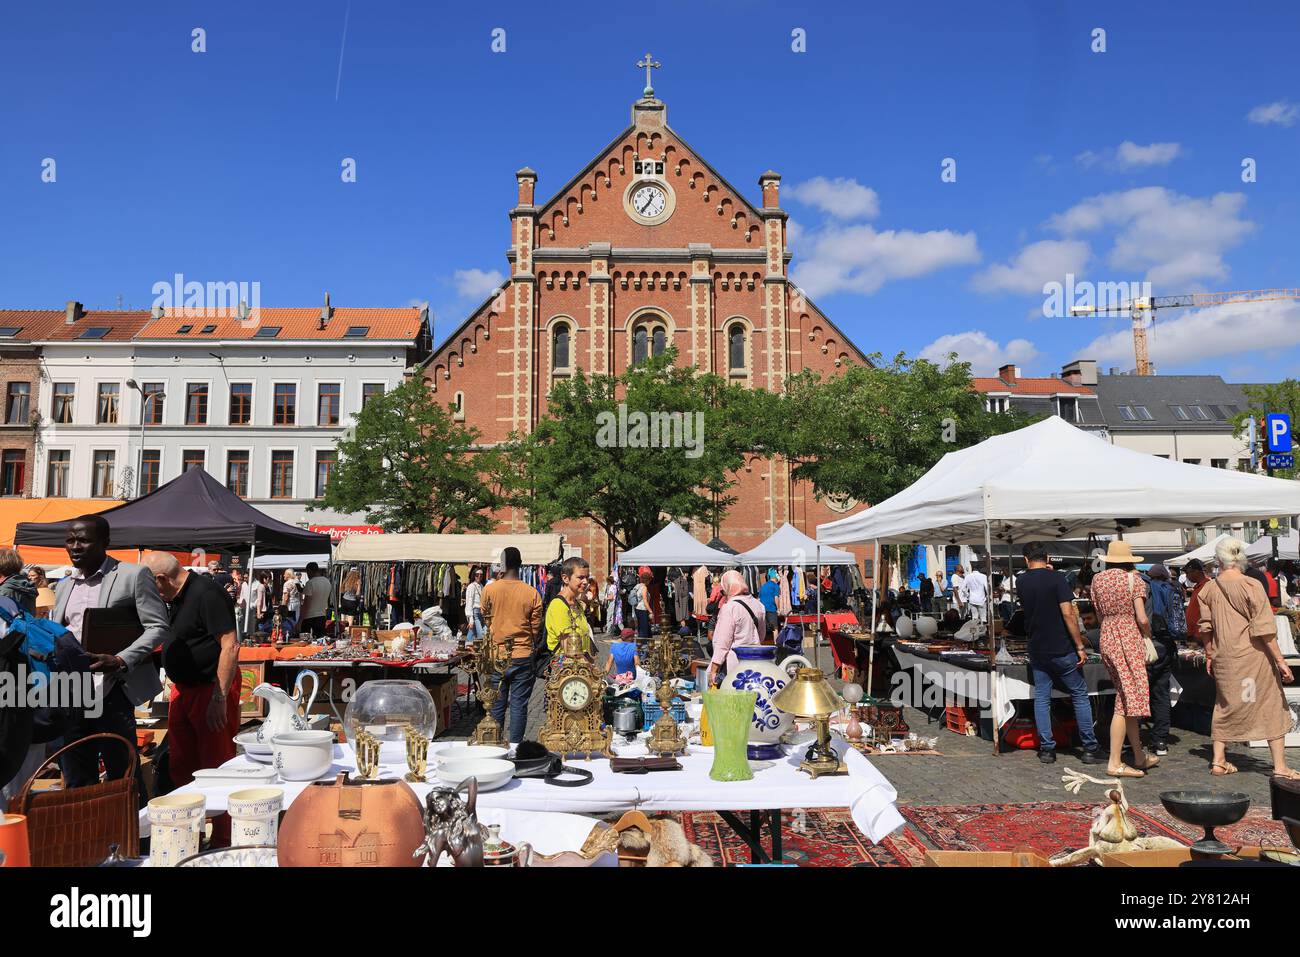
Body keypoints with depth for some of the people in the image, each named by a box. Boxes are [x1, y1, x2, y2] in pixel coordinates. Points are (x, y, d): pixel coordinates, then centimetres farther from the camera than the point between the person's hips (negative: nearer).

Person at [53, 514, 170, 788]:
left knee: (123, 778, 0)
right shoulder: (64, 586, 16)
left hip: (112, 692, -6)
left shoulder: (133, 576, -4)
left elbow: (159, 628, -8)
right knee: (76, 783, 13)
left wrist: (120, 661, -21)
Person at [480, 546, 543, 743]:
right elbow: (536, 627, 3)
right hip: (523, 656, 0)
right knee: (519, 705, 7)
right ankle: (515, 746, 10)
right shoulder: (532, 593, -7)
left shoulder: (490, 589, -7)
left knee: (497, 704, 10)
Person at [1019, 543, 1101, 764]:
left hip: (1037, 650, 4)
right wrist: (1080, 646, -12)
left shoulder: (1021, 582, 3)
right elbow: (1068, 613, -17)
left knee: (1041, 698, 8)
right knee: (1080, 696, 8)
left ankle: (1046, 748, 7)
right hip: (1062, 650, -4)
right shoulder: (1057, 578, -11)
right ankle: (1090, 748, 11)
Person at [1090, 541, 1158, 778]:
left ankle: (1139, 756, 25)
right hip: (1130, 640, -6)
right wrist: (1149, 634, 6)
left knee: (1127, 699, 15)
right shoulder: (1134, 578, -7)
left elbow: (1100, 614, 8)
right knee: (1127, 700, -3)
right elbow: (1142, 619, -11)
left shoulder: (1098, 580, 8)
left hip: (1107, 639, 6)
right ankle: (1115, 763, -3)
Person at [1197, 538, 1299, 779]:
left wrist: (1209, 655, 18)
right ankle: (1280, 766, 11)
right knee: (1272, 706, 8)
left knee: (1225, 706, 15)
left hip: (1223, 658, 4)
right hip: (1253, 656, -4)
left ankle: (1218, 760, 17)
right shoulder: (1252, 586, -12)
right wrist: (1280, 660, -8)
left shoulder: (1210, 589, 1)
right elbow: (1264, 629, -14)